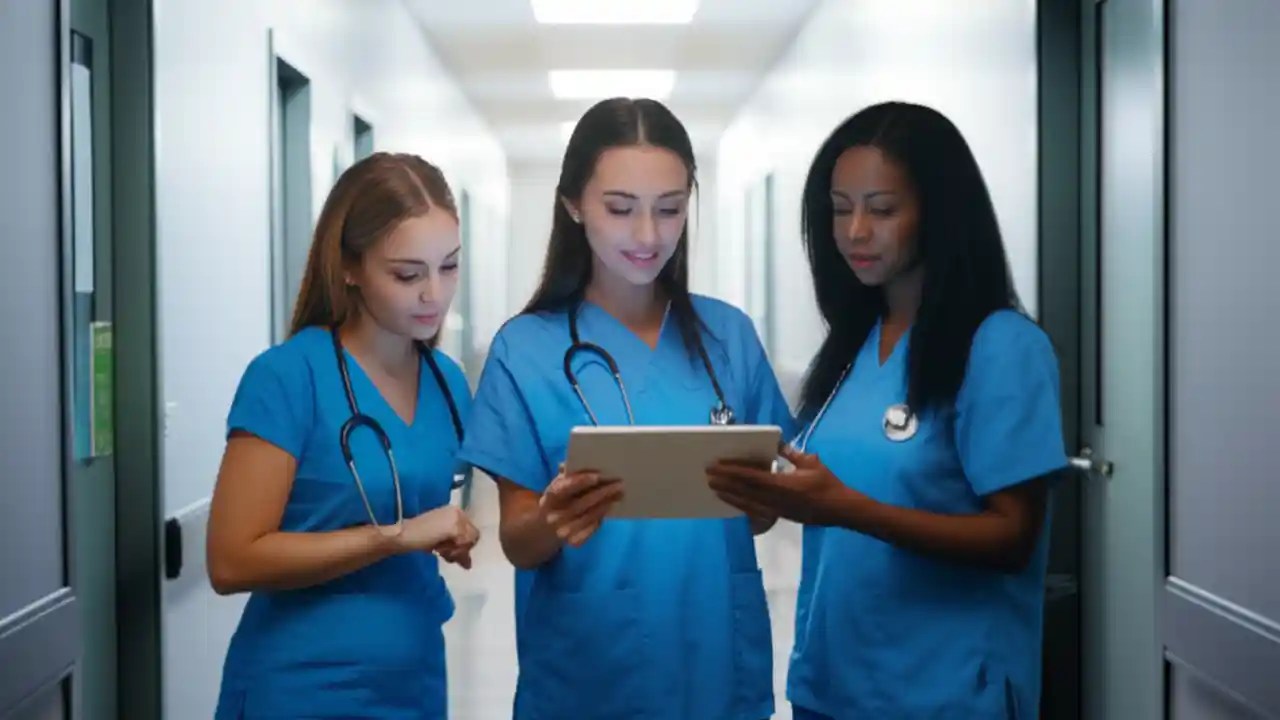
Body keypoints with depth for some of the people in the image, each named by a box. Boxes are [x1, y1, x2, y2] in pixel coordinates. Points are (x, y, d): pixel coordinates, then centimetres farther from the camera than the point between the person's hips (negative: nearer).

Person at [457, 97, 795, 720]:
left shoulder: (728, 333, 0)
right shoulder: (527, 348, -8)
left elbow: (761, 513, 6)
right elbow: (518, 543, -6)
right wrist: (556, 520, -27)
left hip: (721, 666, 3)